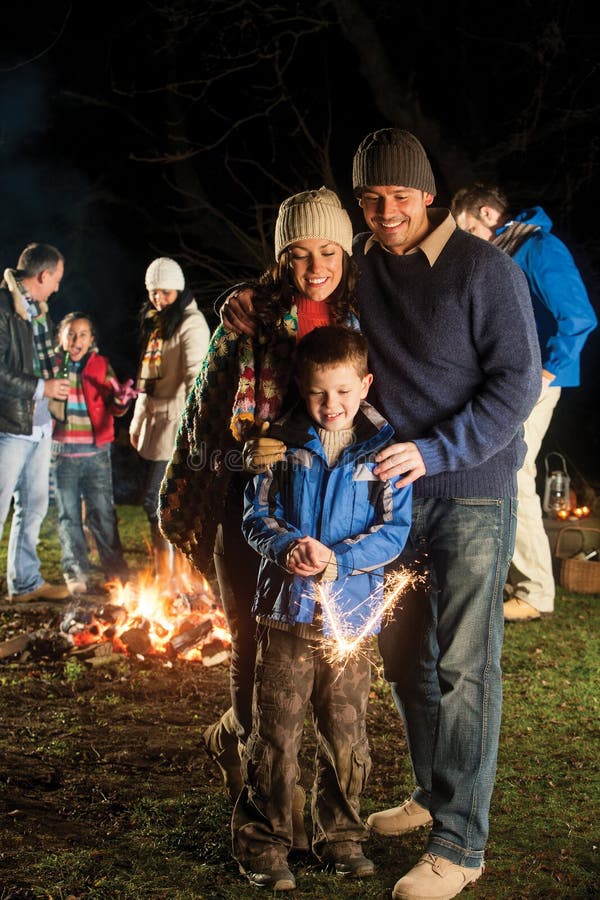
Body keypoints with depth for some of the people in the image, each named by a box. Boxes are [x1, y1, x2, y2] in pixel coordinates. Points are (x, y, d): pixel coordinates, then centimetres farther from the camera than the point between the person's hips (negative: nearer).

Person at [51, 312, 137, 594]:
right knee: (69, 515, 5)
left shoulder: (101, 366, 5)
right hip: (62, 452, 0)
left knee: (103, 513, 3)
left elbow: (113, 408, 2)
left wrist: (121, 399, -19)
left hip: (96, 452, 0)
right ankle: (75, 574, 12)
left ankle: (116, 572, 12)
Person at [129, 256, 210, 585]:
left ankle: (166, 573, -2)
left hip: (174, 419, -9)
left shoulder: (191, 323, -11)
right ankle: (179, 570, 18)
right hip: (154, 418, 9)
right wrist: (138, 420, 20)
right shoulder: (155, 322, 16)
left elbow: (195, 376, -21)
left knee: (154, 497, -10)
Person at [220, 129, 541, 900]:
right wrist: (246, 307, -1)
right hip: (396, 488, 6)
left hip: (473, 490, -6)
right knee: (402, 651, 14)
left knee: (463, 663, -6)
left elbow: (518, 381, -13)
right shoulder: (357, 266, 6)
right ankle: (433, 793, 32)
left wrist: (436, 450, -23)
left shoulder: (484, 269, -11)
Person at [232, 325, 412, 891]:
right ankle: (262, 841, 16)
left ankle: (340, 835, 28)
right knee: (275, 732, 3)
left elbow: (394, 530, -3)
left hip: (351, 611, 0)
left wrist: (338, 559, -17)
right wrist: (287, 547, -16)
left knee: (345, 734, 10)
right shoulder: (284, 441, 2)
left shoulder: (384, 447, -1)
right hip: (286, 609, 0)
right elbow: (256, 514, 5)